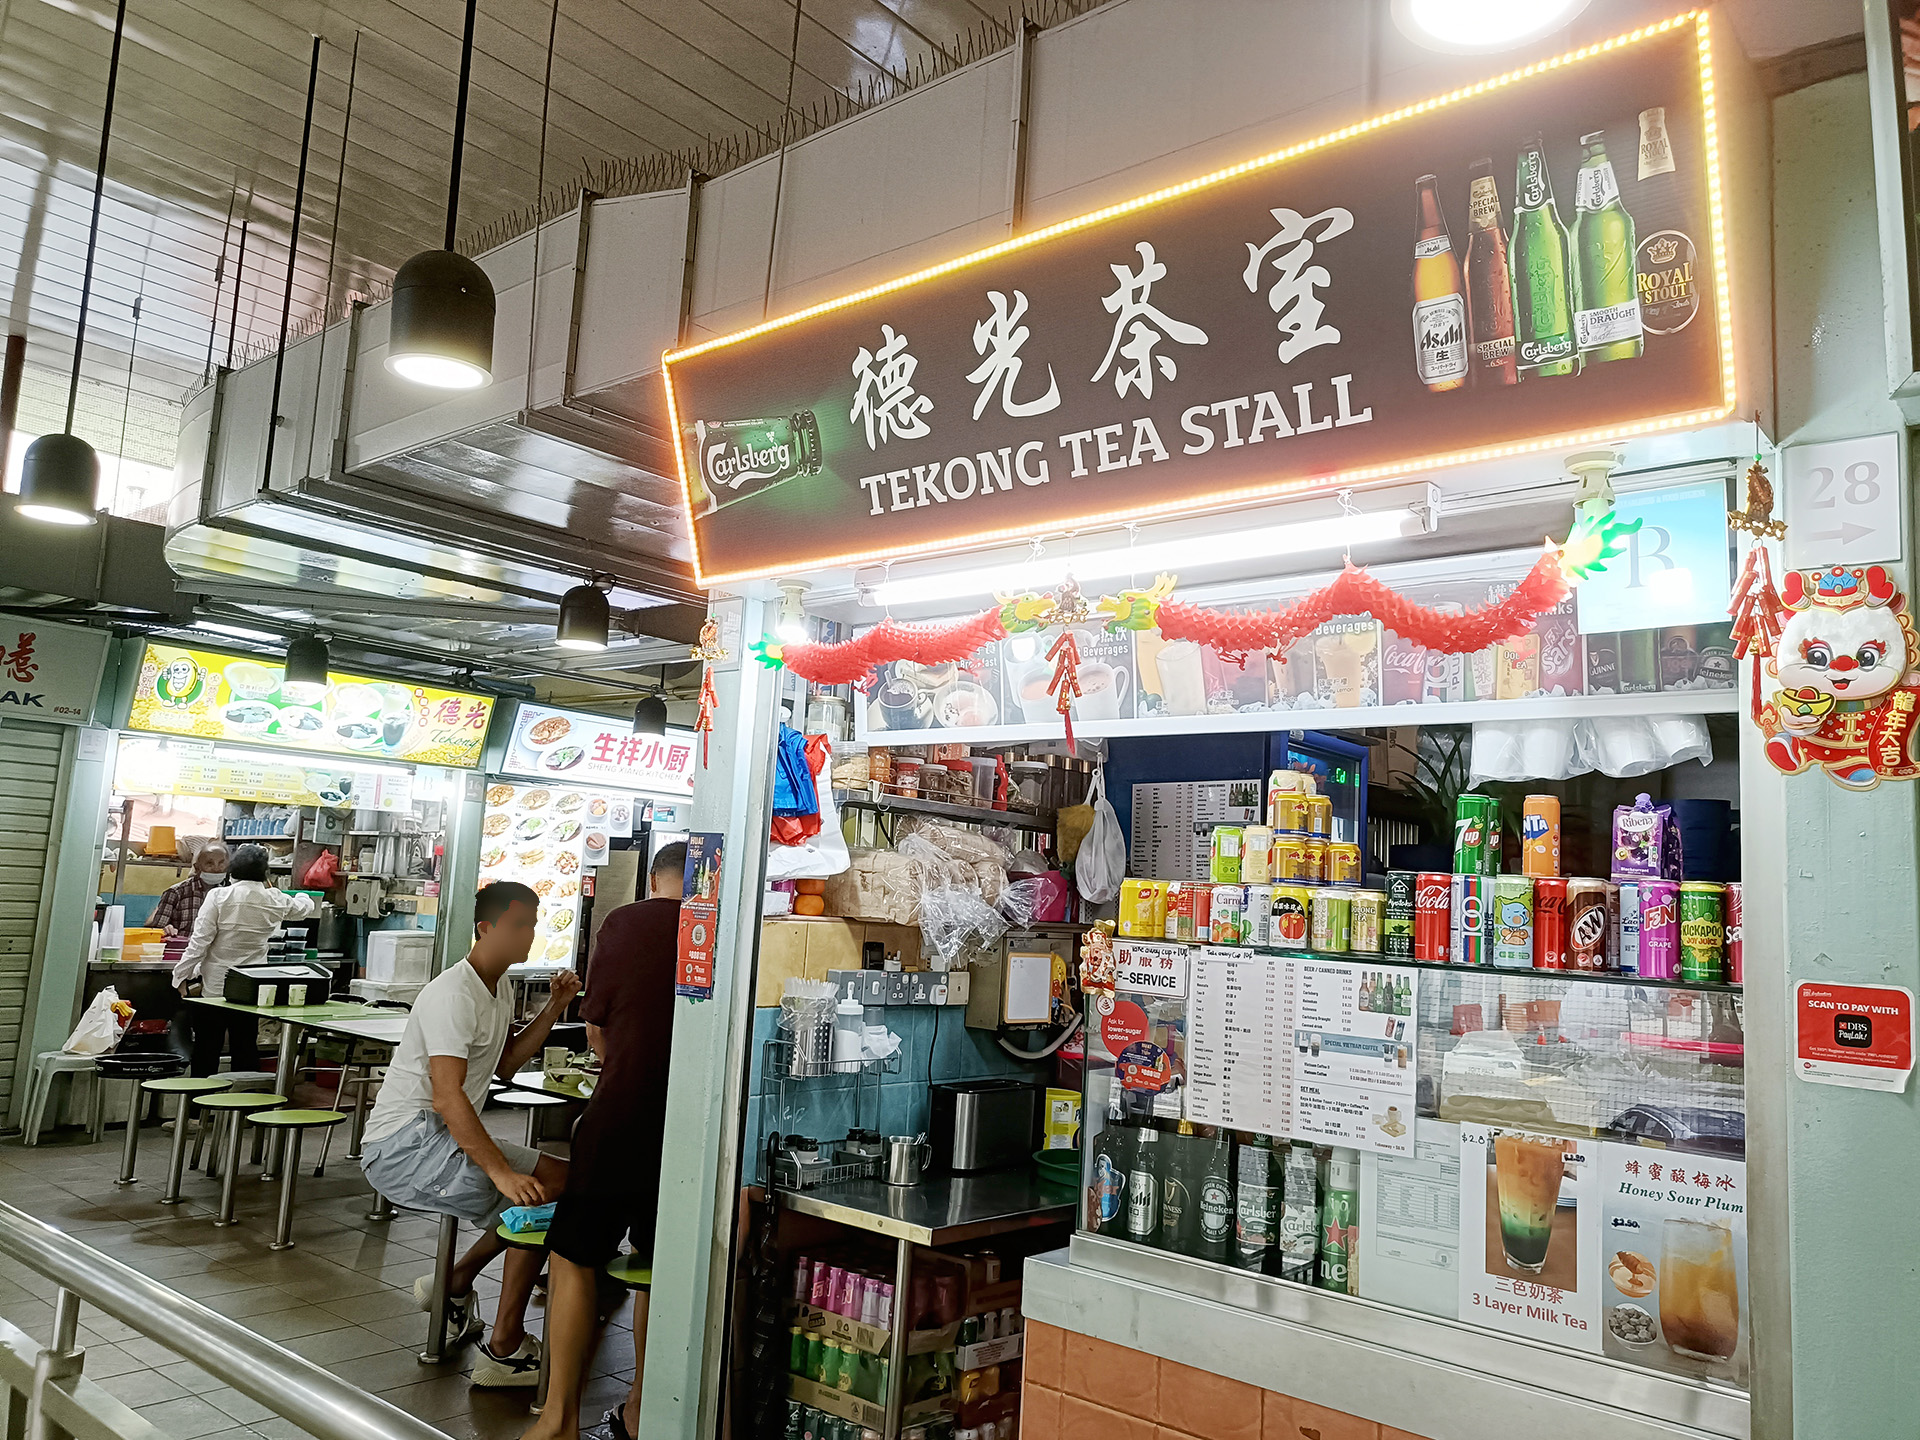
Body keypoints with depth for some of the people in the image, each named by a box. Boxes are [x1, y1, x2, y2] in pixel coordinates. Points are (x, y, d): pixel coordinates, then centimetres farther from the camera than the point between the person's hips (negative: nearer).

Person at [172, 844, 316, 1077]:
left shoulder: (219, 896, -11)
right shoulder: (275, 901, -2)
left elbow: (200, 941, -13)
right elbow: (303, 908, 20)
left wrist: (182, 976, -3)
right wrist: (305, 898, 43)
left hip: (215, 985, -2)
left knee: (207, 1050, 7)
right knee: (246, 1049, 11)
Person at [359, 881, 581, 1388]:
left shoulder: (500, 991, 14)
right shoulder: (454, 994, -19)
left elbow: (504, 1064, 17)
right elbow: (447, 1096, -28)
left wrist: (554, 1008, 7)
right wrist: (501, 1170, -35)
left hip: (439, 1138, 10)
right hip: (402, 1144, -10)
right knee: (550, 1184, -20)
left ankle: (452, 1285, 22)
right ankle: (505, 1349, -15)